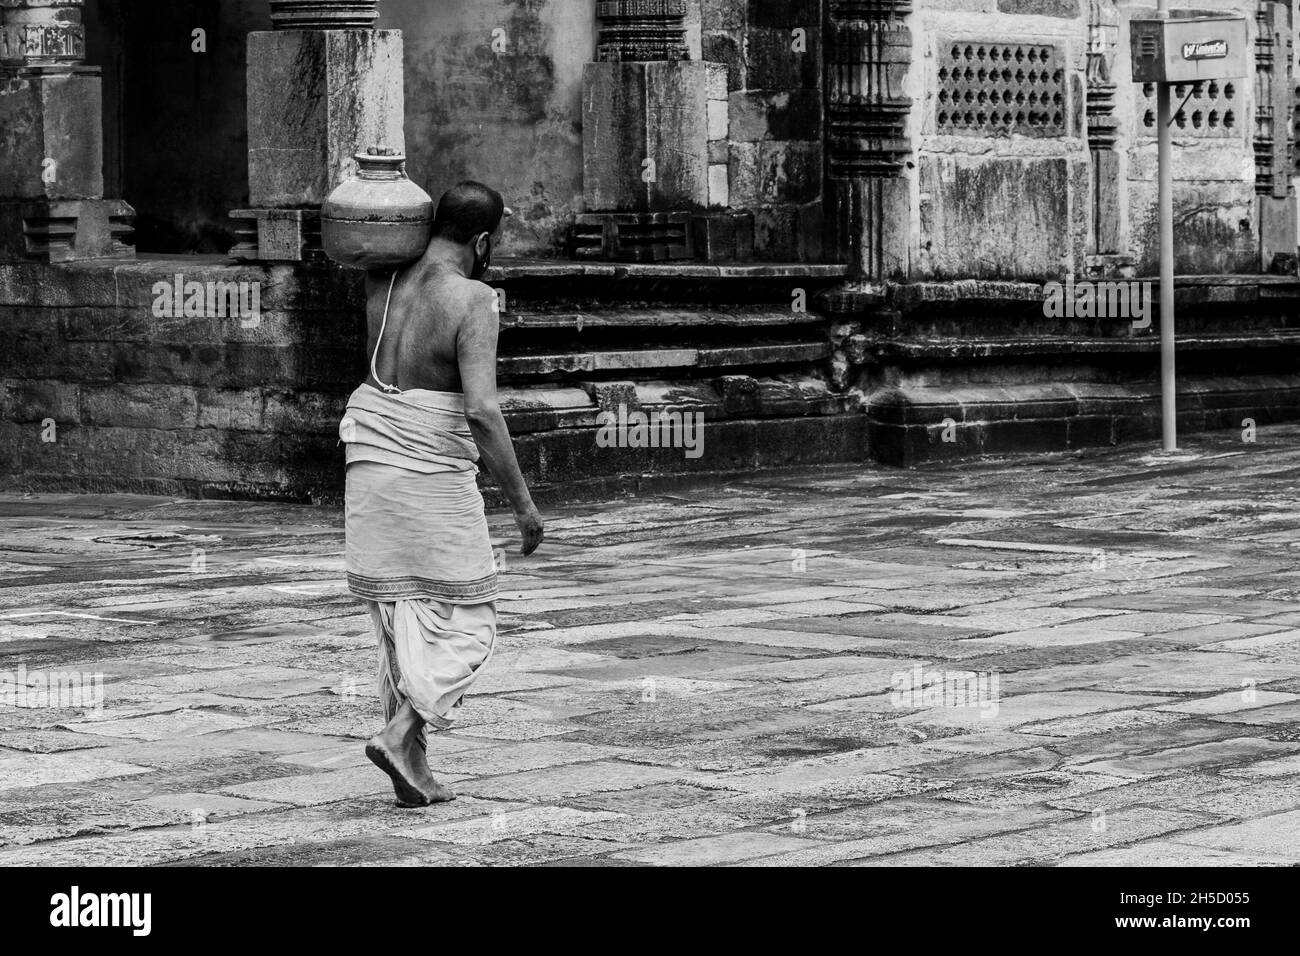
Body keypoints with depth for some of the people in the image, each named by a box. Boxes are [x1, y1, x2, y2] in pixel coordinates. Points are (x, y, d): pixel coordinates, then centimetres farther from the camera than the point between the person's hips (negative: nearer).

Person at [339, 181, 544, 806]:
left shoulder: (380, 280, 3)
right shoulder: (472, 302, -15)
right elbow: (481, 410, -24)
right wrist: (521, 501, -16)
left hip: (370, 472, 6)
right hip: (436, 479, -6)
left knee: (403, 624, 12)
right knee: (466, 625, 7)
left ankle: (413, 772, 10)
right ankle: (401, 734, -11)